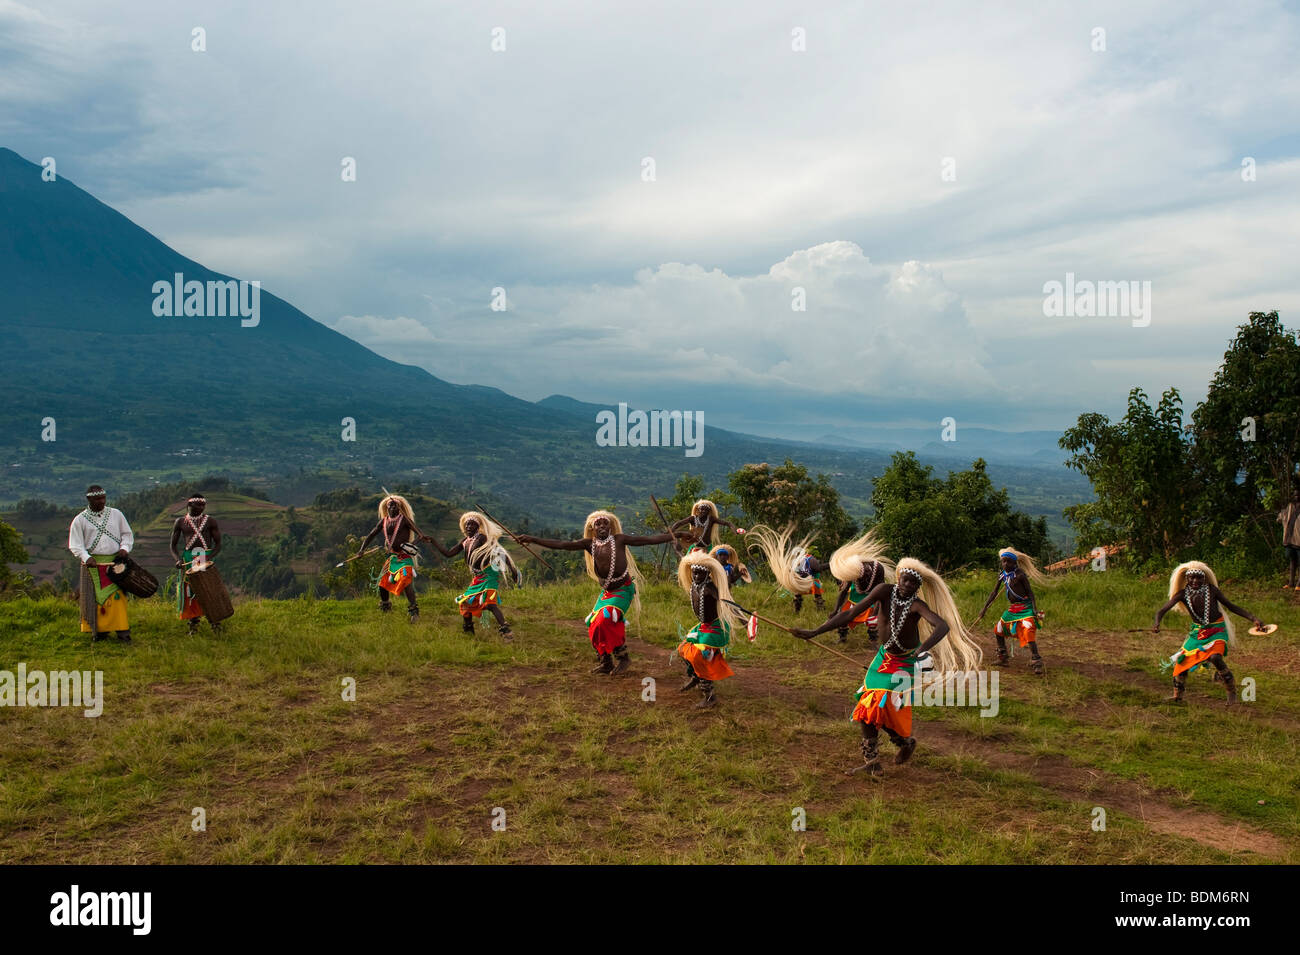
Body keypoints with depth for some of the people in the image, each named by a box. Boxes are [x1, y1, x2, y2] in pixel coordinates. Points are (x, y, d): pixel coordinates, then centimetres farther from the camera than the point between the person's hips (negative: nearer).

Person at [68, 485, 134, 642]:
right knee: (95, 598, 0)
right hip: (93, 564, 0)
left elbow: (127, 534, 17)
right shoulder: (80, 520, 4)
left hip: (115, 562, 0)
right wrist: (86, 558, -17)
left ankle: (122, 631, -4)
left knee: (118, 597, -6)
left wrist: (124, 548, -3)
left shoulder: (116, 514, 10)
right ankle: (99, 631, 11)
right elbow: (75, 545, 0)